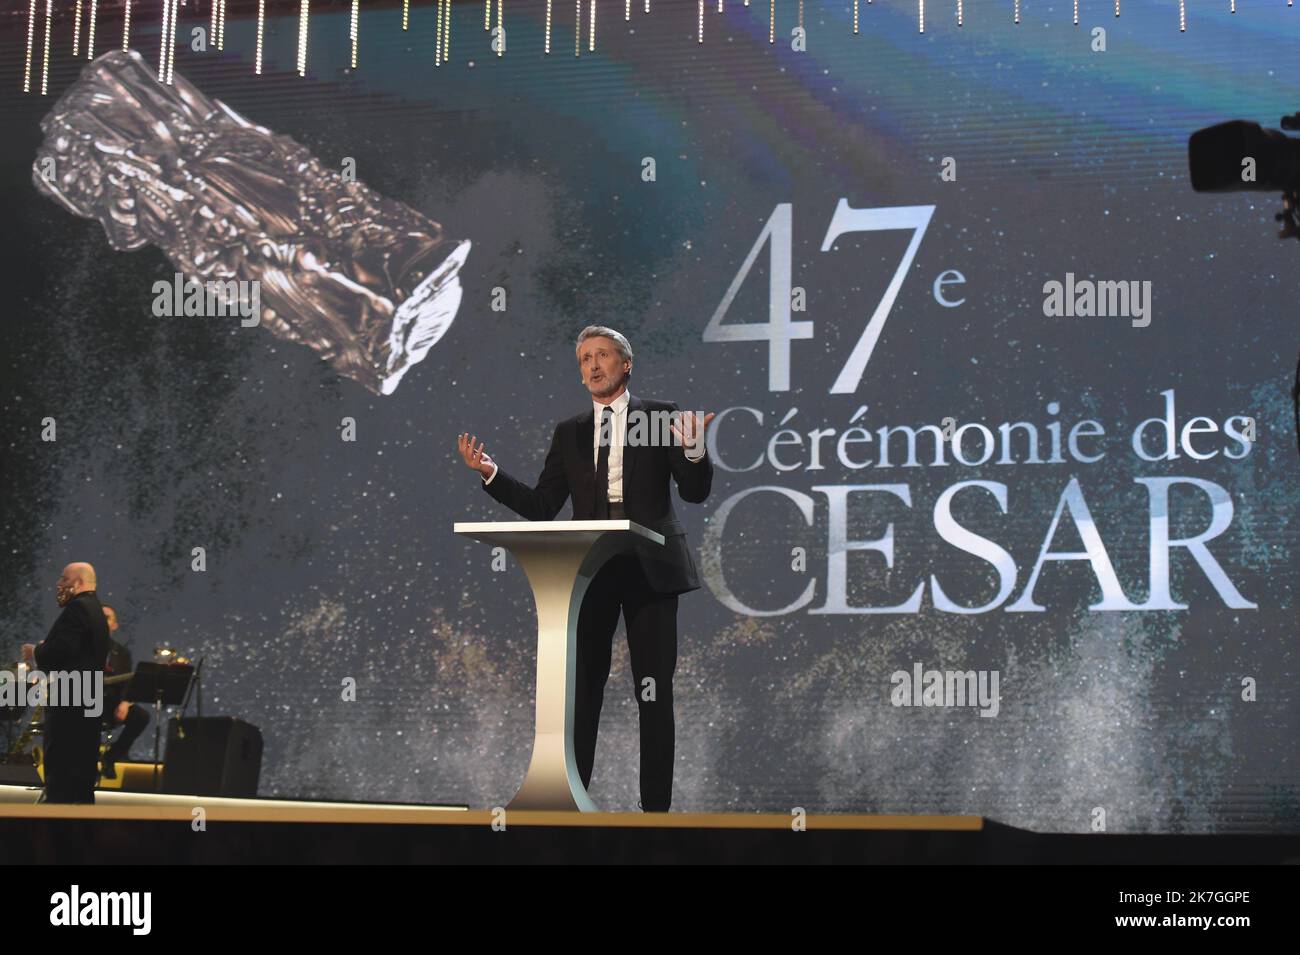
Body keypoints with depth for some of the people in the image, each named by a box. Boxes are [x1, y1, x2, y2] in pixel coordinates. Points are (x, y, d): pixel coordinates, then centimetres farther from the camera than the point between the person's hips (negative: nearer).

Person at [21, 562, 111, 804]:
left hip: (69, 701, -10)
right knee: (81, 772, 11)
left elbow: (58, 651, -22)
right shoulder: (95, 610, 19)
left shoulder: (78, 607, -13)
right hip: (88, 701, 10)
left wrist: (34, 652, -6)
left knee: (60, 771, -10)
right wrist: (44, 650, 12)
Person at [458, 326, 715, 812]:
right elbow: (540, 507, 9)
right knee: (581, 693, 4)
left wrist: (694, 451, -23)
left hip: (649, 568, -3)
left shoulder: (662, 417, 4)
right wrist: (491, 473, -3)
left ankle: (656, 805, 7)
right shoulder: (569, 433, 13)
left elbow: (696, 493, -3)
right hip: (590, 571, 3)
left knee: (655, 696, 1)